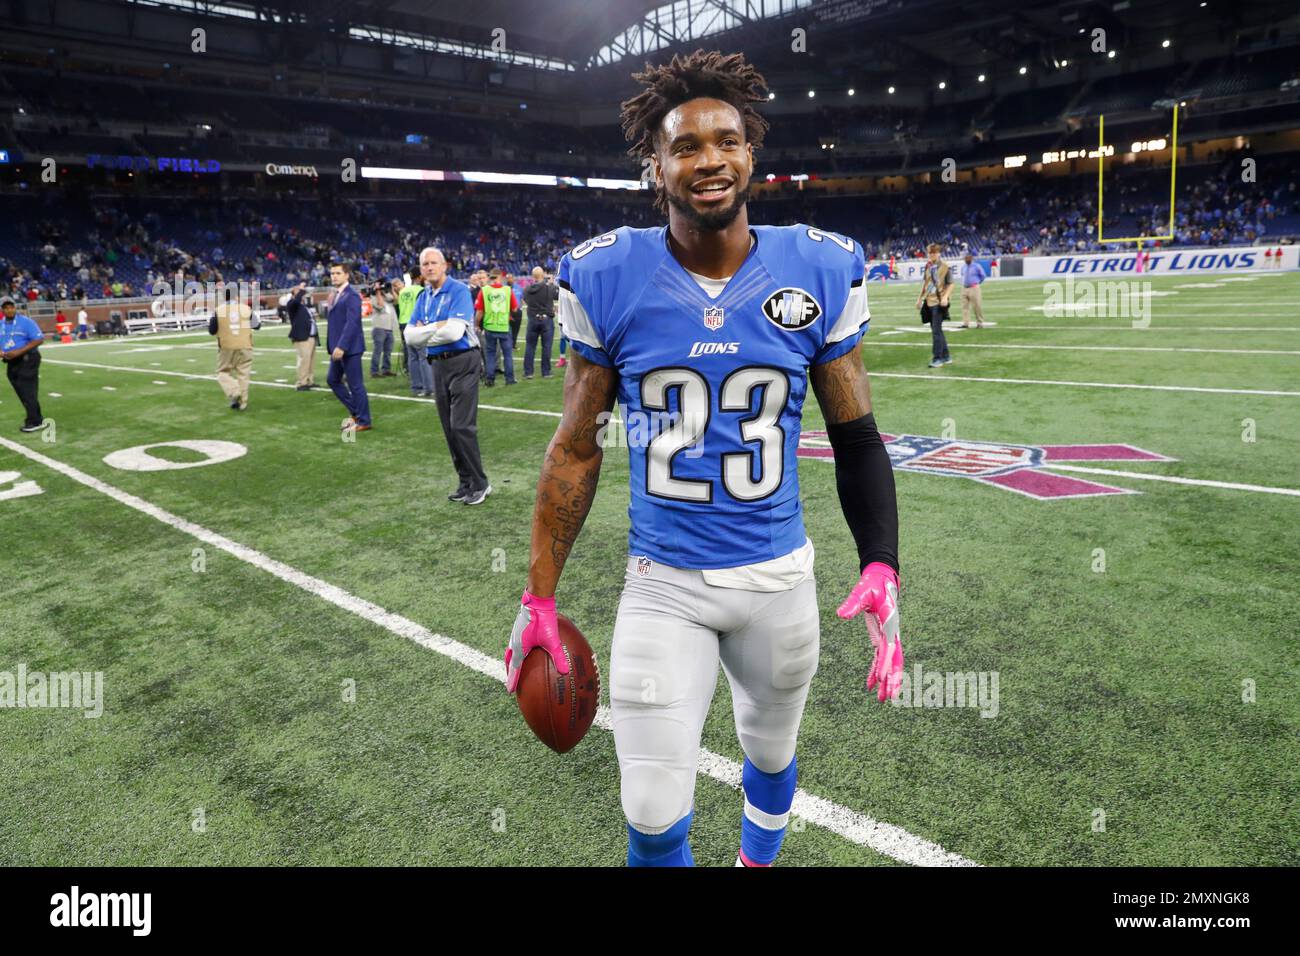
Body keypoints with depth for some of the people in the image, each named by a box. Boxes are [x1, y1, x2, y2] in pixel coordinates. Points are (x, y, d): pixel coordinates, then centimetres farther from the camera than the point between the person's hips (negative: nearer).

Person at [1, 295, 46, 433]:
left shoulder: (25, 321, -10)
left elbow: (39, 339, -16)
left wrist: (19, 351, -20)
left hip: (27, 360, -7)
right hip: (11, 363, 7)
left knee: (28, 391, -8)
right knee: (22, 393, 13)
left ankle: (34, 422, -2)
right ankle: (37, 419, 24)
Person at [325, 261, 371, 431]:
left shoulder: (352, 295, -14)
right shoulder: (334, 295, 15)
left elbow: (352, 323, -21)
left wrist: (341, 346, -26)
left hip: (349, 347, -10)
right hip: (338, 347, 10)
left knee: (355, 384, -3)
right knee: (333, 380, 15)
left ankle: (364, 421, 8)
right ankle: (354, 411, 26)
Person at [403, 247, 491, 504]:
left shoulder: (459, 290, -9)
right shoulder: (423, 297, 12)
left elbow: (453, 331, -21)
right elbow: (411, 336, 5)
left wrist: (424, 330, -6)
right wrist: (438, 328, -10)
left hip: (463, 362, -7)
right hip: (438, 365, 7)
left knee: (462, 426, -11)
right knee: (449, 429, 9)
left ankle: (479, 484, 1)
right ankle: (466, 482, 19)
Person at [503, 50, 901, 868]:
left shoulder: (822, 271, -7)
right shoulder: (606, 279, -9)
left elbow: (856, 438, 1)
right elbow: (577, 448, -1)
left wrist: (881, 566, -11)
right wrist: (539, 595, -1)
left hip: (780, 577, 2)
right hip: (662, 583, -1)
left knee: (769, 755, 24)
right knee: (654, 819, 3)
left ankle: (759, 858, 56)